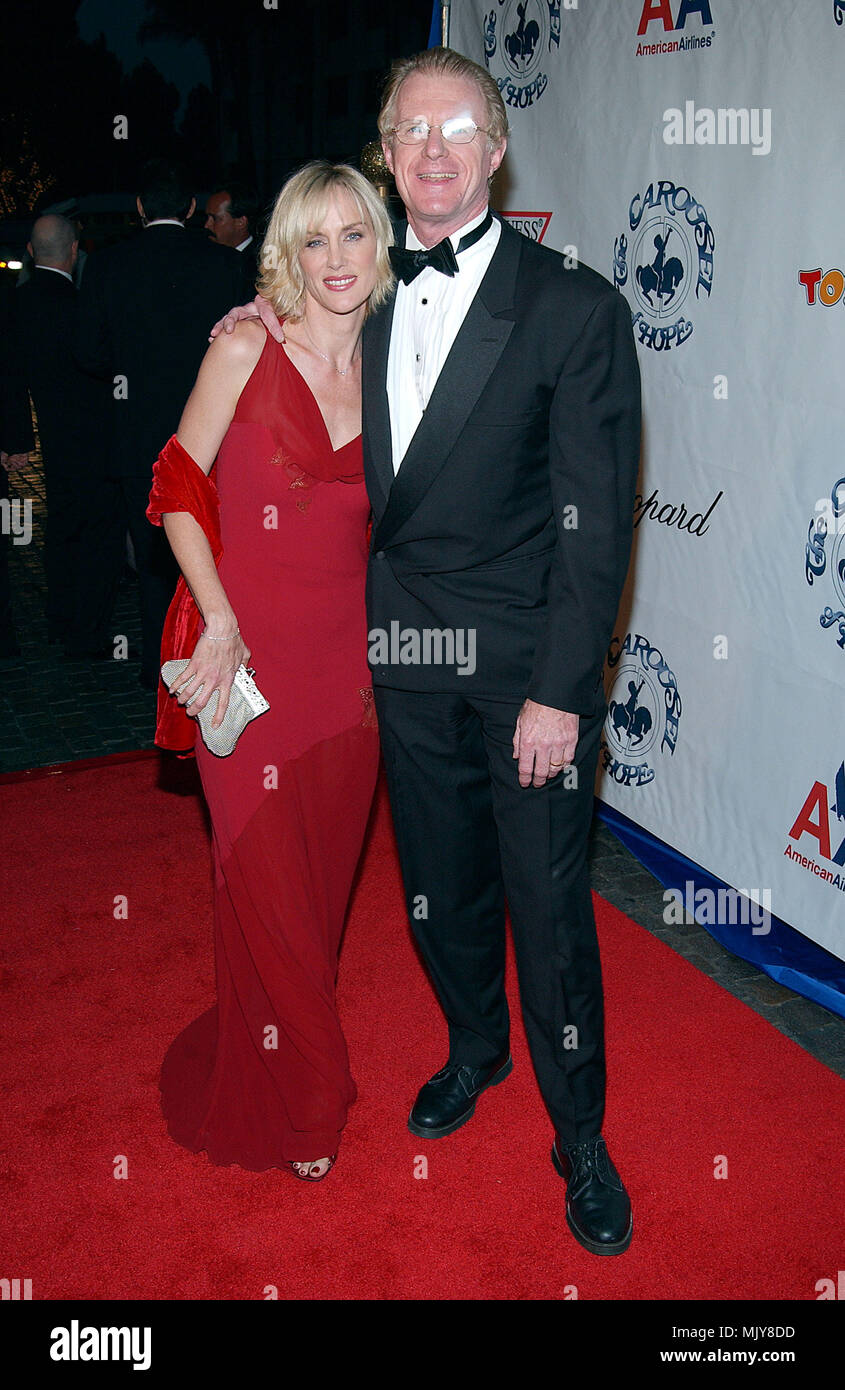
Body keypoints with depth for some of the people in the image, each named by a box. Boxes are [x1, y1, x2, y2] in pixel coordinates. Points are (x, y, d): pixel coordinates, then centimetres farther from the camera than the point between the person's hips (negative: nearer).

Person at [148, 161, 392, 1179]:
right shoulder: (248, 349, -5)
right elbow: (180, 487, -4)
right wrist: (219, 620, -12)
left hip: (347, 653, 4)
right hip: (247, 649, -4)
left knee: (324, 872, 14)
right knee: (265, 878, 4)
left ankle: (297, 1049, 39)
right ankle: (287, 1104, 26)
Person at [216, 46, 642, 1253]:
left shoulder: (575, 309, -7)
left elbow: (596, 518, -11)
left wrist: (560, 690, -14)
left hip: (525, 659, -4)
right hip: (406, 655, 5)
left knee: (548, 902, 4)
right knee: (440, 882, 18)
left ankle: (579, 1134, 27)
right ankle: (473, 1048, 45)